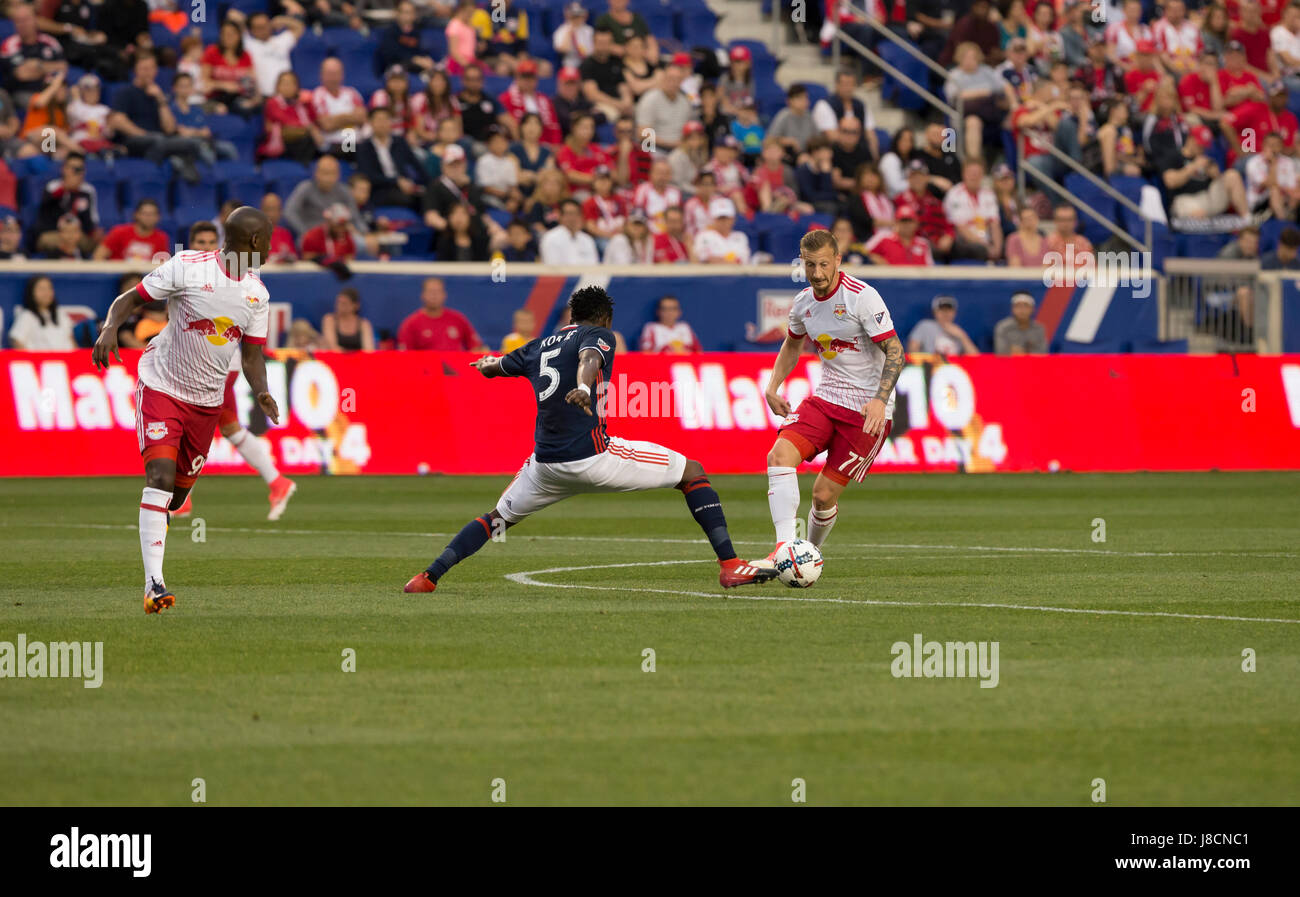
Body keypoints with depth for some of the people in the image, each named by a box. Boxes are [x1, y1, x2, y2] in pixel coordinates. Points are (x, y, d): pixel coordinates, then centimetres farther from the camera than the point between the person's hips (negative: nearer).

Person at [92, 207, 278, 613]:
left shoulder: (257, 294, 3)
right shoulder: (187, 267, -14)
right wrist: (110, 327, -29)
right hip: (162, 388, -6)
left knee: (180, 491, 8)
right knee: (160, 477, -20)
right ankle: (154, 583, -25)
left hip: (207, 402, 6)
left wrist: (262, 392, -12)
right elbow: (130, 299, -9)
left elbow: (252, 356, 7)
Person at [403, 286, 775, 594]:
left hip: (546, 465, 5)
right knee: (692, 472, 8)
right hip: (591, 454, -5)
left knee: (500, 517, 29)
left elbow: (490, 368, 37)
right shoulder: (600, 335, 4)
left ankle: (430, 575, 14)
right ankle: (729, 565, -2)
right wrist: (583, 387, -42)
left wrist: (489, 363, 62)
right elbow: (588, 358, -20)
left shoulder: (539, 347, 21)